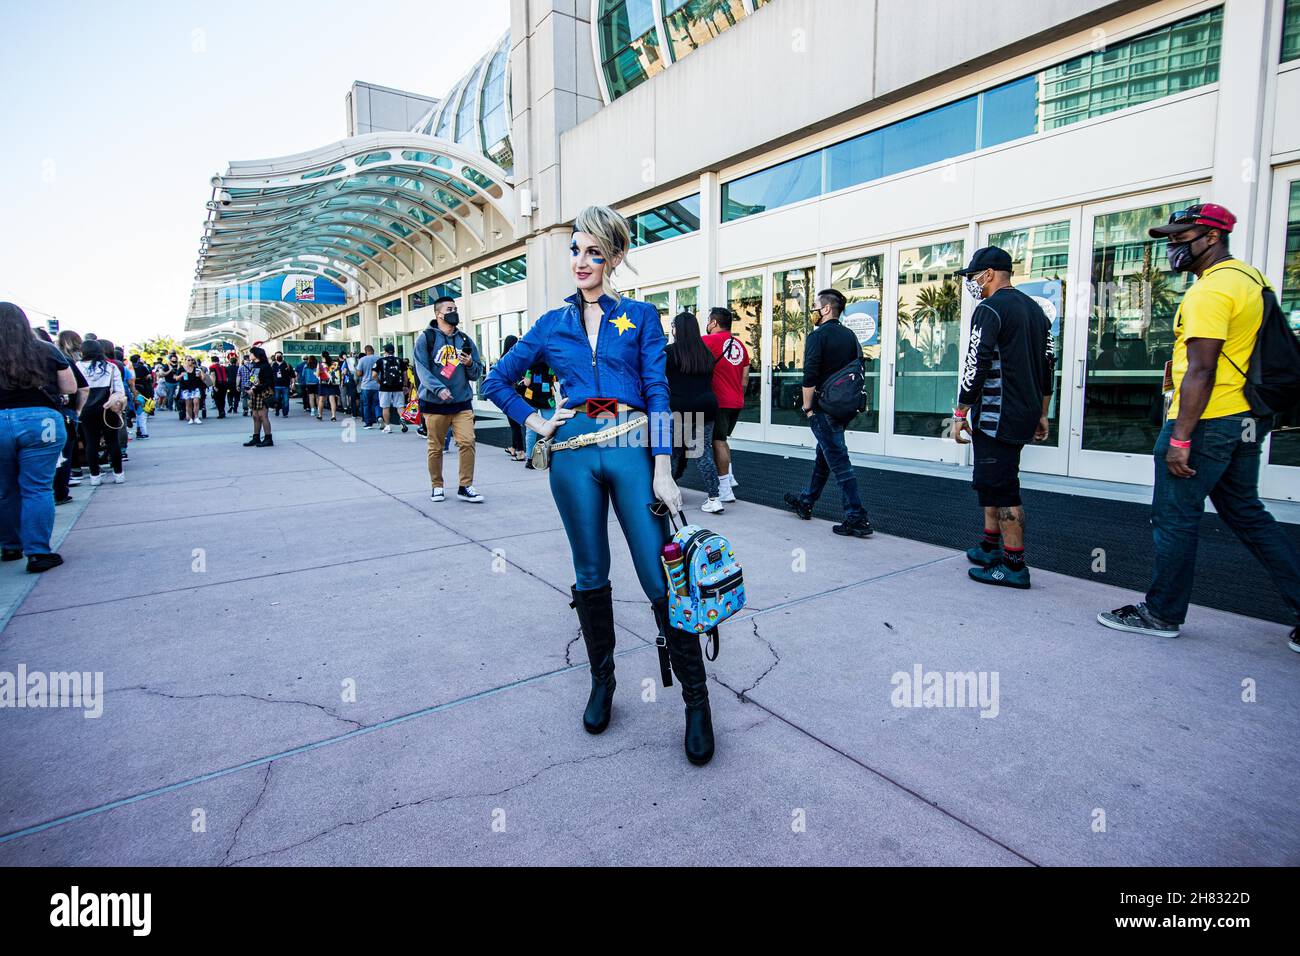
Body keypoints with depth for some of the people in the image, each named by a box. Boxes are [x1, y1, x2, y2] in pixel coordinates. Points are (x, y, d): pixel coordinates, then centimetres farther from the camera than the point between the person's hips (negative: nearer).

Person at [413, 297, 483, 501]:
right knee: (435, 447, 6)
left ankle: (465, 487, 1)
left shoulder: (465, 339, 12)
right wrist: (439, 388, -23)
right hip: (435, 403, -2)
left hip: (462, 402, 2)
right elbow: (422, 369, -8)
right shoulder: (426, 338, 1)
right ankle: (437, 486, 22)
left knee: (468, 442, -10)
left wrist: (470, 364, -10)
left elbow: (477, 374, 12)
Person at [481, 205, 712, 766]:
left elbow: (658, 393, -1)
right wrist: (535, 423, 7)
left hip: (631, 448, -2)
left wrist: (663, 471, -9)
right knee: (591, 575, 11)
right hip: (574, 452, 3)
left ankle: (696, 699, 8)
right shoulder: (552, 325, 14)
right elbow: (498, 380, 22)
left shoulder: (640, 316, 7)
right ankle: (602, 682, 30)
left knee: (661, 577, -5)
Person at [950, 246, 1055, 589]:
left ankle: (1015, 565, -1)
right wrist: (1041, 414, 23)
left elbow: (976, 365, -18)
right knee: (991, 482, 18)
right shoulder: (1036, 309, 17)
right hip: (1026, 414, 9)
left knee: (1001, 487, -5)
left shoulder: (990, 309, -10)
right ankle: (990, 548, 27)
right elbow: (1048, 366, 19)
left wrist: (961, 412, -13)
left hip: (997, 416, -9)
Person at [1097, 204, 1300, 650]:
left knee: (1175, 516, 0)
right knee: (1246, 513, 18)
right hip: (1245, 419, 10)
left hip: (1207, 422, -10)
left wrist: (1181, 438, -21)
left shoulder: (1209, 291, -15)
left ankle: (1162, 613, 11)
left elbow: (1200, 371, -21)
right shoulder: (1251, 278, 16)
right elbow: (1243, 354, 21)